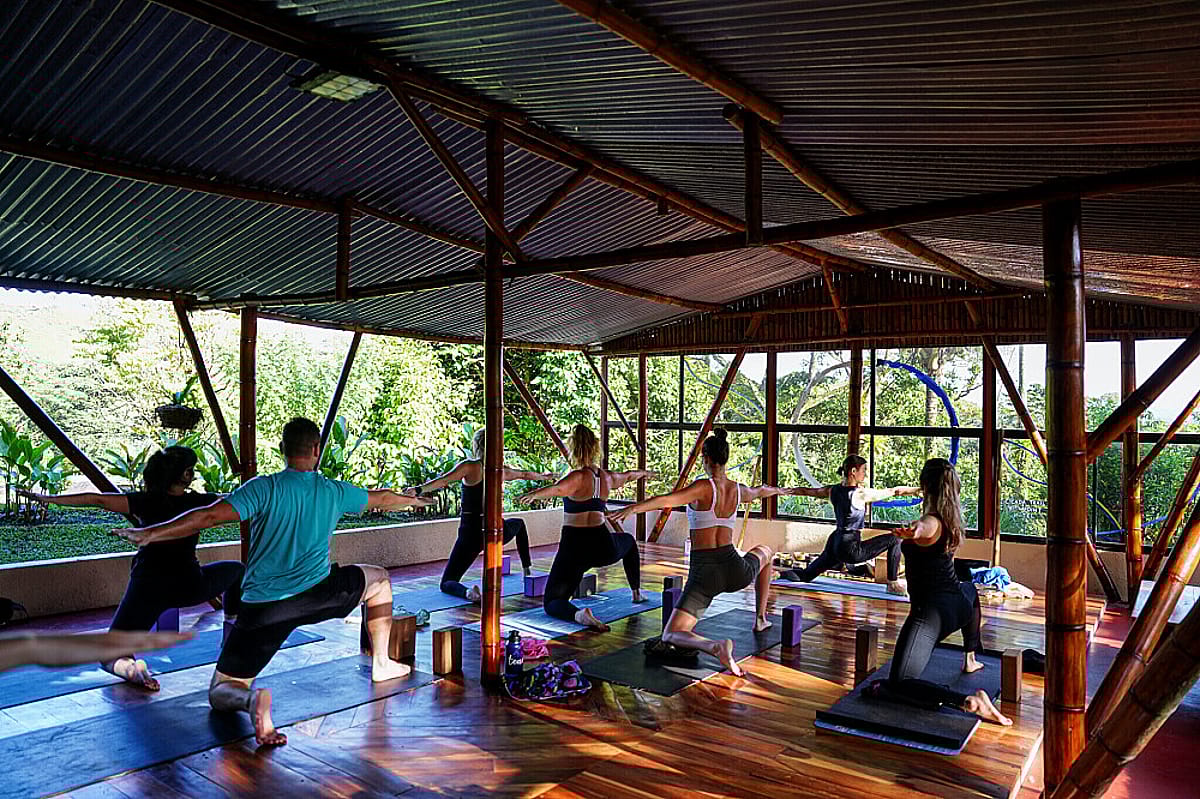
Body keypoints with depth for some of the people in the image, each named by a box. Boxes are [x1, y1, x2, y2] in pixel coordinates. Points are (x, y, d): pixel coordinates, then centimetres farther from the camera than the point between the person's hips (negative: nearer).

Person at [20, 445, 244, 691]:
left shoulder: (146, 502, -2)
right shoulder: (199, 502, -1)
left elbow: (97, 499, -7)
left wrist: (47, 498, -1)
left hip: (148, 587, 0)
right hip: (189, 586, 0)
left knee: (109, 657, 12)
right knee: (237, 569, 28)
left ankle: (129, 667, -25)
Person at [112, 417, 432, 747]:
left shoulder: (264, 489, -7)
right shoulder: (334, 493, 2)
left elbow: (209, 516, -18)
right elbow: (381, 498, 20)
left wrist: (148, 533, -10)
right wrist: (413, 500, 40)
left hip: (262, 608, -1)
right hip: (317, 594, 2)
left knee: (221, 693, 10)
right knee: (377, 578, 29)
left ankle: (251, 698, -27)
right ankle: (381, 663, 31)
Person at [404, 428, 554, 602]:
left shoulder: (469, 466, -6)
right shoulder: (500, 470, 9)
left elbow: (443, 481, -24)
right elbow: (526, 474, 27)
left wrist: (418, 489, -37)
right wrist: (544, 476, 47)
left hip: (472, 533, -4)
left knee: (447, 583, 6)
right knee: (519, 524, 39)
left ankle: (468, 592, -28)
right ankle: (528, 571, 34)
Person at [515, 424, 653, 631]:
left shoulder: (579, 476, -12)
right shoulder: (606, 477, 8)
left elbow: (556, 489, -35)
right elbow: (628, 475, 31)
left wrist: (532, 494, -50)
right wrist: (644, 472, 52)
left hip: (574, 548, -5)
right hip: (604, 547, 5)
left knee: (551, 603, 4)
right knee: (629, 541, 40)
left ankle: (579, 614, -28)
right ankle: (637, 592, 48)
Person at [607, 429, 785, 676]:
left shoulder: (704, 487, -10)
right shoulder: (738, 490, 8)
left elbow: (668, 500, -28)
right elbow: (759, 492, 34)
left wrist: (631, 509, -37)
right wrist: (774, 490, 57)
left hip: (704, 573, -5)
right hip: (736, 571, 5)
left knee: (672, 636, -3)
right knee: (765, 551, 40)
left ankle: (715, 646, -35)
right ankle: (760, 618, 40)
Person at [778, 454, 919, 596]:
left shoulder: (833, 490, 5)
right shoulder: (861, 494, -15)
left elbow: (806, 491, 19)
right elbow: (895, 491, -8)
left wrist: (783, 491, 34)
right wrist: (918, 490, 3)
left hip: (835, 545, 8)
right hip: (851, 549, -8)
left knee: (806, 576, 25)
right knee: (894, 540, -3)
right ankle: (893, 585, 3)